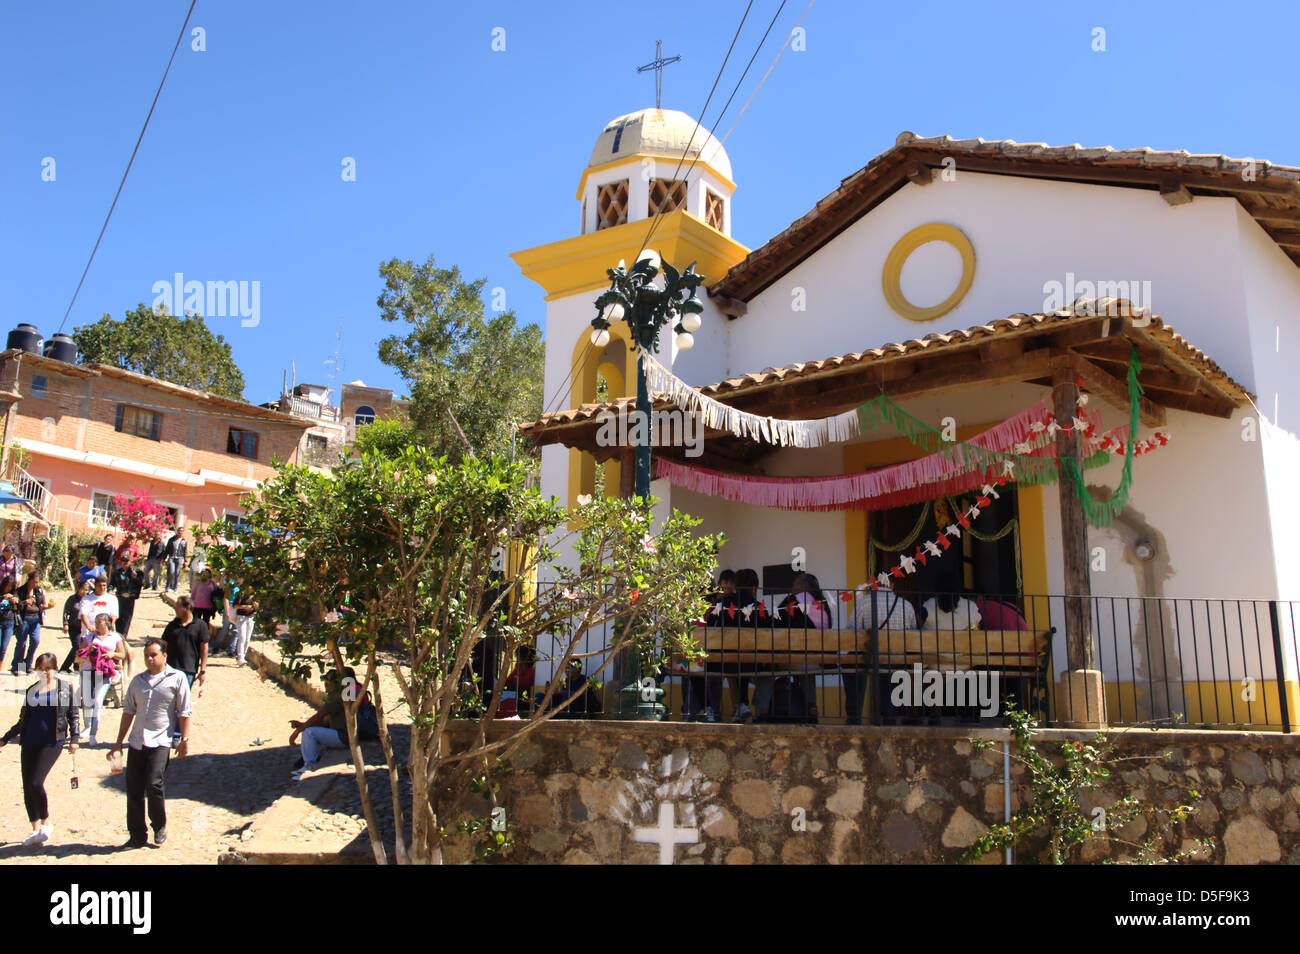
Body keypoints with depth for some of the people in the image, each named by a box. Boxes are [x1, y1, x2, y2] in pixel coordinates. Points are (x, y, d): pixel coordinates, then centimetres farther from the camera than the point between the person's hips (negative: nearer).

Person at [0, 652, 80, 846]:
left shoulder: (66, 688, 3)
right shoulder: (31, 690, 14)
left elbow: (73, 716, 3)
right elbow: (23, 721, 20)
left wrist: (74, 739, -7)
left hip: (52, 742, -5)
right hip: (30, 743, 5)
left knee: (35, 783, -16)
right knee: (27, 787, 4)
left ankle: (46, 823, 4)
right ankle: (36, 830, 18)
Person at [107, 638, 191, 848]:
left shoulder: (177, 678, 1)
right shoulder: (138, 680, 14)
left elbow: (184, 712, 0)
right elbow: (128, 711, 16)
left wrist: (184, 740, -5)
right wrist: (118, 743, 15)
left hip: (161, 741, -5)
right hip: (137, 742, 5)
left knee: (153, 783, -18)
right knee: (133, 789, 3)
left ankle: (160, 826, 5)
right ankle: (137, 837, 15)